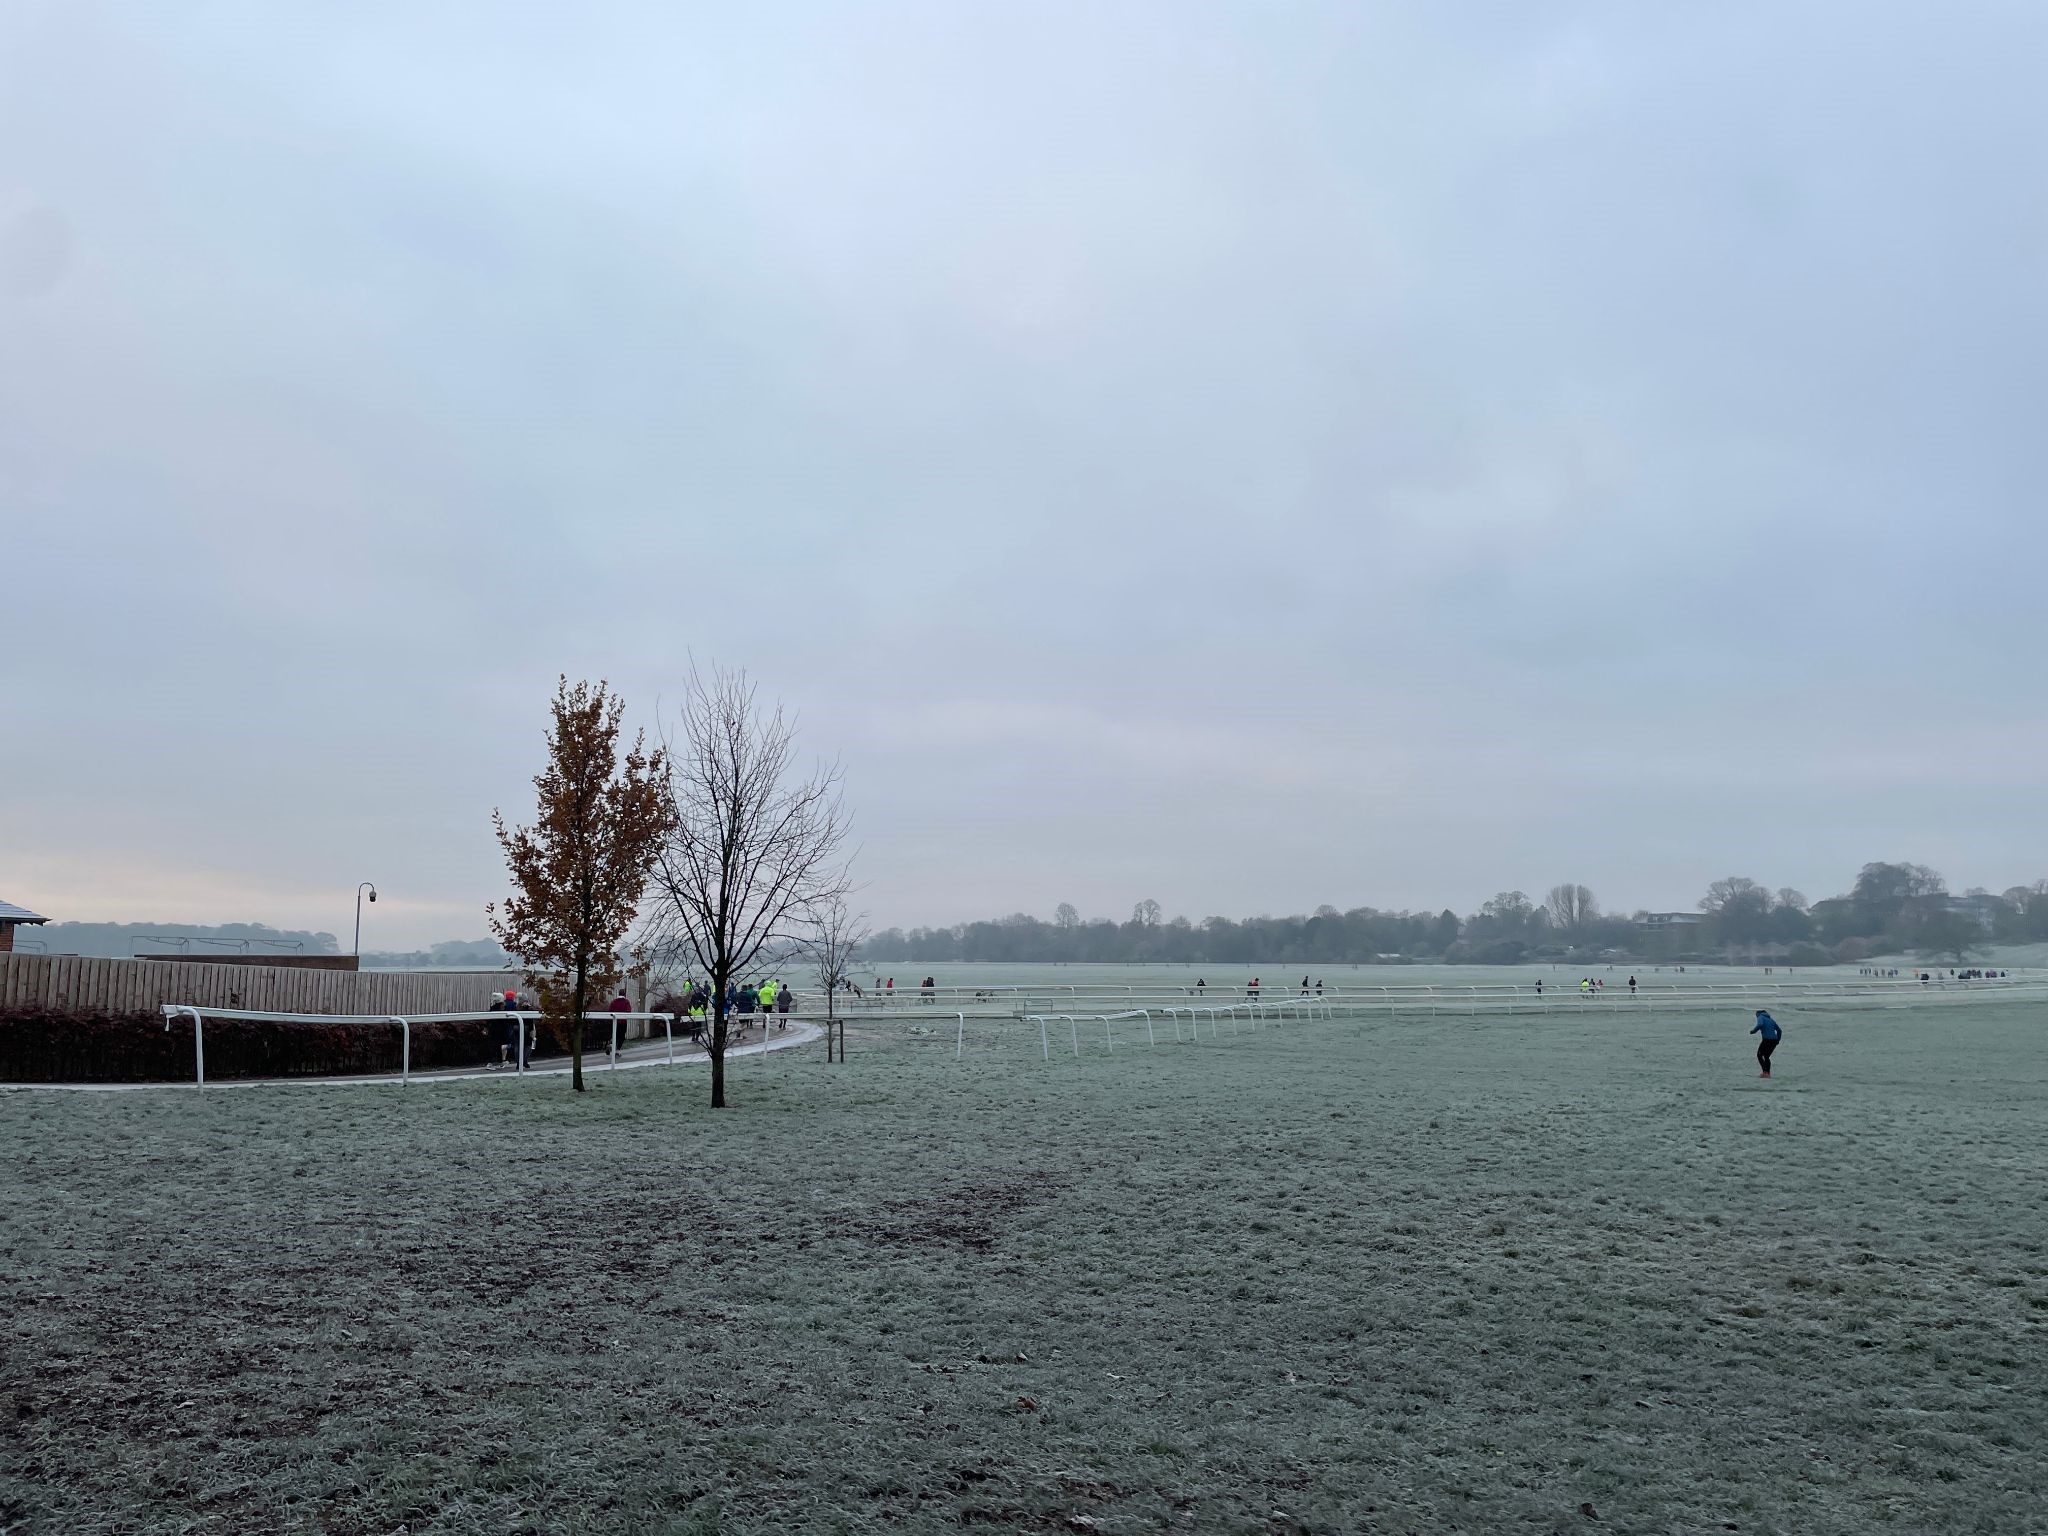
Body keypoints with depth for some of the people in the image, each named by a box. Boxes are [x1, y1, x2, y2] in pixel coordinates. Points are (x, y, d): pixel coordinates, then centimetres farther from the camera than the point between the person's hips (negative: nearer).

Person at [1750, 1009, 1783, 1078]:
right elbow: (1779, 1031, 21)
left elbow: (1760, 1025, -20)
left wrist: (1753, 1031, -7)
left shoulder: (1760, 1017, 3)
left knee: (1759, 1055, 9)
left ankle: (1765, 1072, -3)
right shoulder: (1771, 1019, 23)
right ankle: (1768, 1074, 13)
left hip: (1766, 1040, -7)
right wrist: (1777, 1040, 27)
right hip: (1774, 1040, 7)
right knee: (1766, 1056, 20)